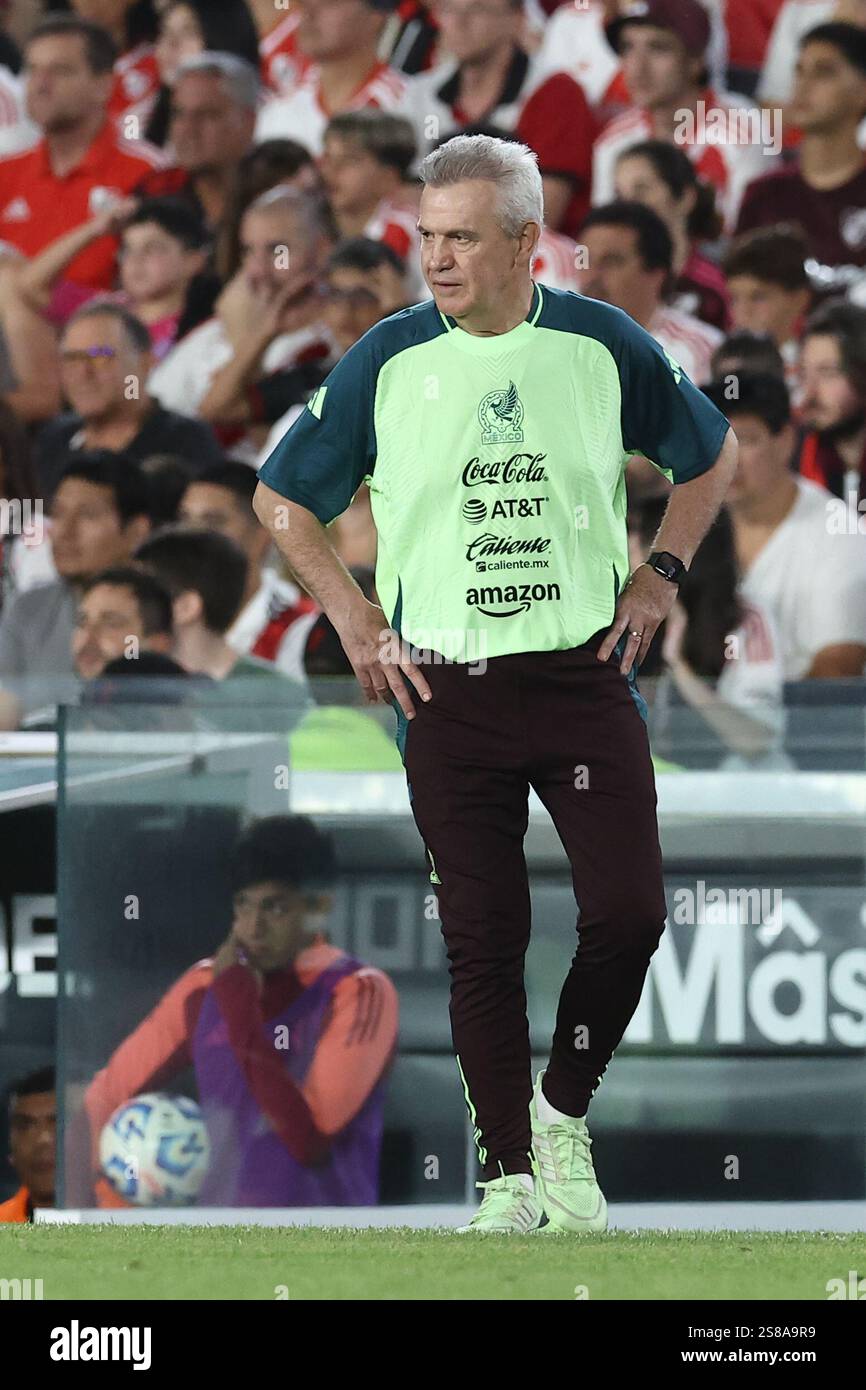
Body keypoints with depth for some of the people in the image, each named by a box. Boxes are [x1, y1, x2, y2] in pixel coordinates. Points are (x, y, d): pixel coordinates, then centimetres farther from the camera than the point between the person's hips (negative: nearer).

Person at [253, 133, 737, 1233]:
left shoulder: (604, 347, 0)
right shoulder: (387, 361, -1)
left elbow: (711, 457, 18)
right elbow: (281, 499, 10)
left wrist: (657, 577, 8)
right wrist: (358, 625, 3)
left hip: (585, 676, 0)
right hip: (447, 689, 0)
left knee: (628, 914, -9)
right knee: (484, 939, -1)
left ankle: (565, 1112, 15)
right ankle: (508, 1173, 9)